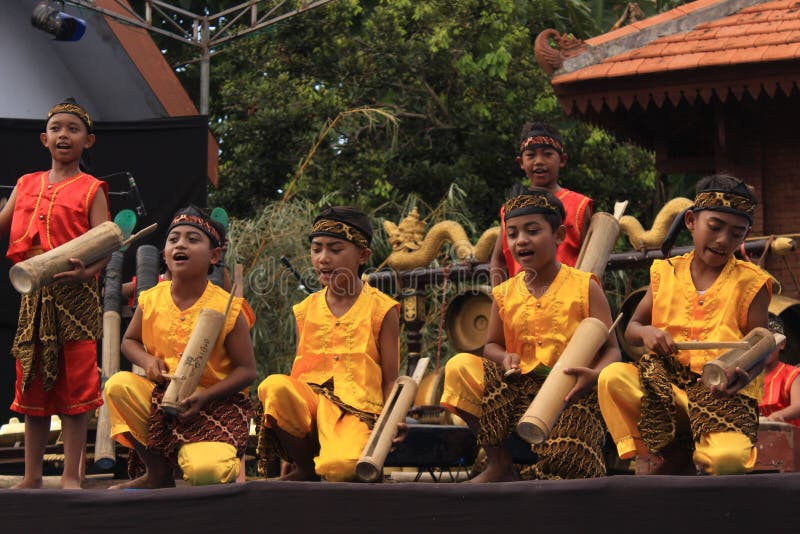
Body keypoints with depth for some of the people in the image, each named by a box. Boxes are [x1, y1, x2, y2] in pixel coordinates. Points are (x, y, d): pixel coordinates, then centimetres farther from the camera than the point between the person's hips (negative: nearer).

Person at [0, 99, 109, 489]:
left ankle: (71, 476, 1)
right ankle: (31, 476, 15)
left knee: (74, 384, -3)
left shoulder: (90, 189, 1)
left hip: (75, 293, -5)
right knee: (32, 383, 8)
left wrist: (87, 271, -27)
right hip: (33, 293, 5)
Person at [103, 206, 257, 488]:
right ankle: (158, 474, -4)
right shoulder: (151, 300, 0)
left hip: (215, 401, -5)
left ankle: (228, 461, 14)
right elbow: (129, 341, 17)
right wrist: (147, 361, -8)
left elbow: (246, 370, -9)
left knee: (205, 472, -30)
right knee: (118, 386, -22)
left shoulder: (227, 308, -12)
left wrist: (203, 396, -23)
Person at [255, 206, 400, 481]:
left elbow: (391, 380, 2)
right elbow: (298, 370, 14)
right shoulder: (307, 309, 14)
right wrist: (280, 404, -4)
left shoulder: (380, 309, 4)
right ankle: (304, 468, -9)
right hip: (309, 401, 4)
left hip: (357, 408, -4)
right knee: (273, 386, -32)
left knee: (341, 468, -37)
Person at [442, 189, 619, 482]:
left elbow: (611, 349, -6)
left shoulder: (584, 287, -3)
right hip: (521, 388, 5)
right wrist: (505, 358, -7)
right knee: (459, 368, -16)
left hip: (571, 391, -5)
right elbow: (491, 345, 19)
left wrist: (595, 375, -30)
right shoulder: (505, 293, 9)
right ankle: (499, 464, -5)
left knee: (563, 463, -30)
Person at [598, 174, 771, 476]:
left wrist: (745, 375, -26)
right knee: (612, 377, -28)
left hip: (724, 392, -3)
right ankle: (678, 456, -14)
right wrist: (645, 333, -9)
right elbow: (630, 330, 17)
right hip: (666, 380, 4)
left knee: (729, 458, -34)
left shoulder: (750, 283, 3)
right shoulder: (666, 273, 11)